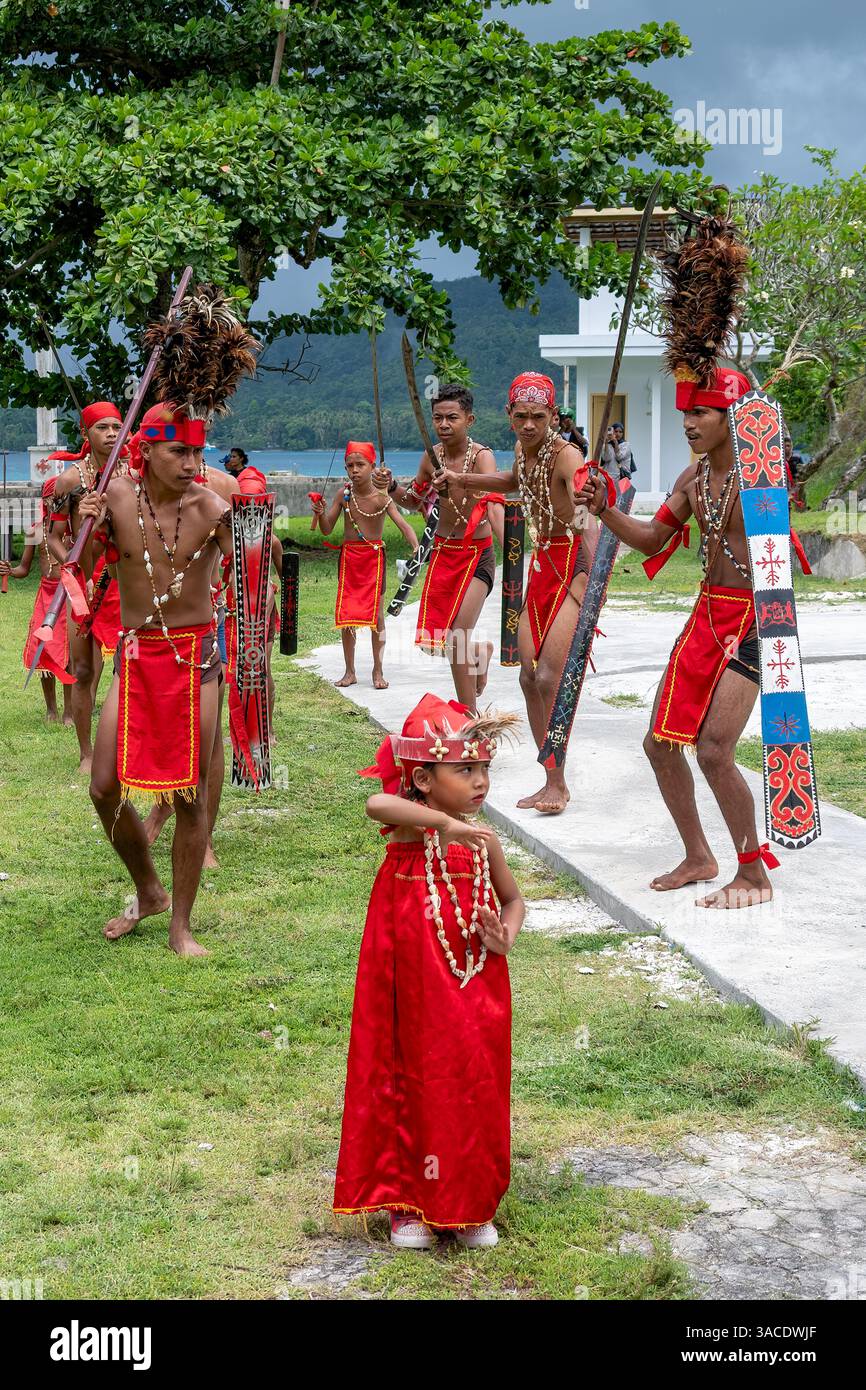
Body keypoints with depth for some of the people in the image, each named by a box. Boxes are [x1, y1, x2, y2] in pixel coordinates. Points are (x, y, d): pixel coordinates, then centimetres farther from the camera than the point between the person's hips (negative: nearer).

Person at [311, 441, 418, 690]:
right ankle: (350, 671, 15)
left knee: (376, 614, -1)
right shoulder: (343, 495, -2)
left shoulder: (381, 497, -12)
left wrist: (416, 546, -37)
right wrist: (320, 512, -18)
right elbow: (327, 530, 2)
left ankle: (378, 671, 10)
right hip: (348, 555, 3)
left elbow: (402, 524, -20)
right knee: (345, 615, 4)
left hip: (374, 555, -3)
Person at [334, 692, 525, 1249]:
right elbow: (377, 804, -39)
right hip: (416, 992, -4)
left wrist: (506, 935, -4)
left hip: (475, 992, 5)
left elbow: (513, 898, 17)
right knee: (414, 1083, 8)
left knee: (475, 1087, 11)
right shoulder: (410, 827, -14)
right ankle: (409, 1201, 23)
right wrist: (445, 824, -40)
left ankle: (471, 1204, 27)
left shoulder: (483, 842, 1)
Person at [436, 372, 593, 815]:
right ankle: (552, 781, 19)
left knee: (550, 679, -13)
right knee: (529, 677, 7)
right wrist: (462, 480, 24)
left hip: (573, 567, -8)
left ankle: (557, 785, -1)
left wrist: (591, 582, -52)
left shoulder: (566, 457, -20)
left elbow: (588, 519, -36)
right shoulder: (523, 449, 4)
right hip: (541, 565, 8)